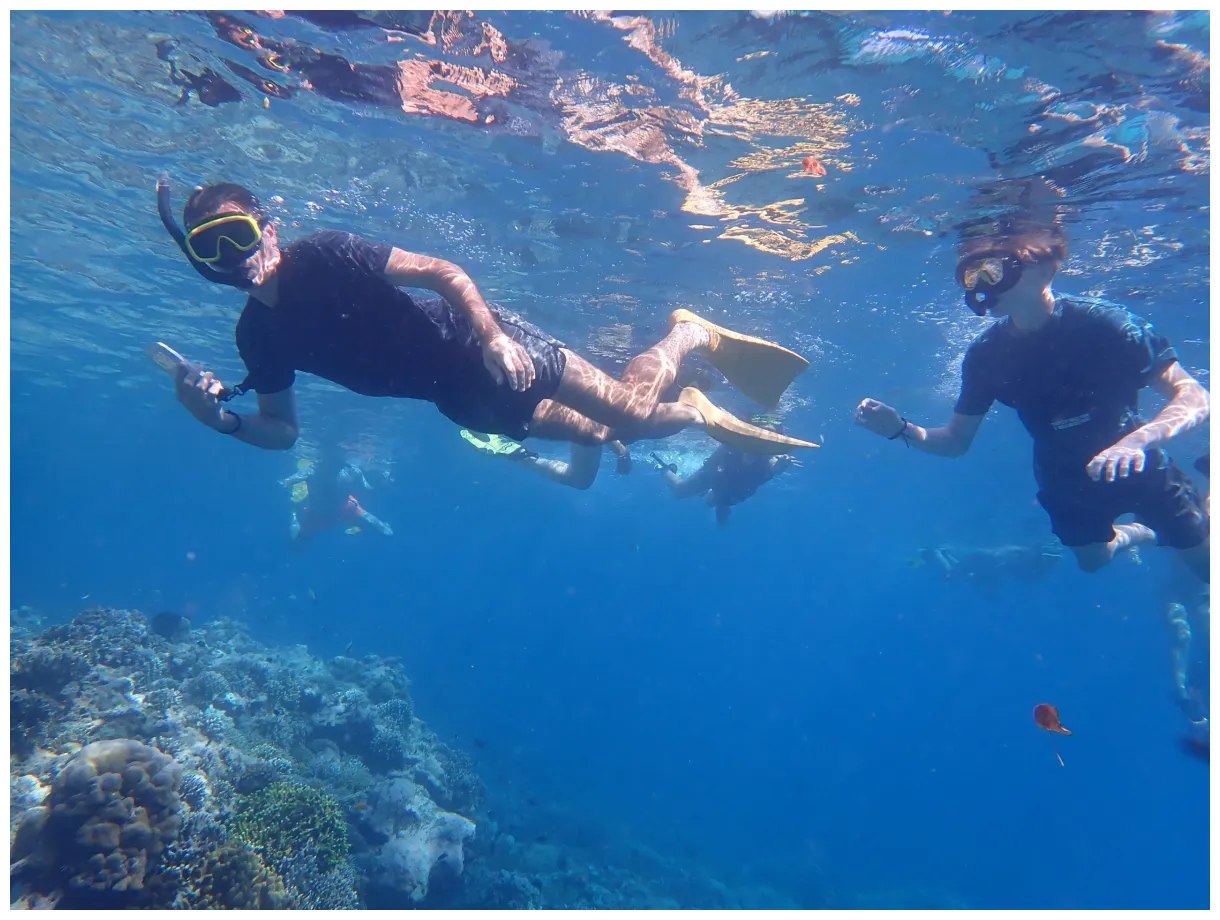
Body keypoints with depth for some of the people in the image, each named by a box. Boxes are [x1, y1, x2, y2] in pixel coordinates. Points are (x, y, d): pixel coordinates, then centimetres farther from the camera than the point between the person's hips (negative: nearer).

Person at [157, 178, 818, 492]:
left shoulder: (327, 256, -18)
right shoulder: (257, 335, 1)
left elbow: (443, 271, -18)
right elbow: (283, 430, 9)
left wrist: (492, 337, -31)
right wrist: (223, 419, -10)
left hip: (475, 345, -5)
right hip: (462, 399, 6)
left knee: (629, 408, -9)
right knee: (612, 433, 11)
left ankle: (694, 334, 19)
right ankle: (699, 414, 34)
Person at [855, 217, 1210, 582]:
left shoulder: (1100, 323, -28)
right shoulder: (985, 354, -19)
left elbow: (1194, 397, -29)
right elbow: (955, 442, -12)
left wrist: (1137, 440, -48)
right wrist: (901, 429, -31)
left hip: (1137, 465, -2)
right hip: (1065, 478, 3)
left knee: (1205, 563, 12)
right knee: (1093, 560, 22)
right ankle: (1142, 533, 53)